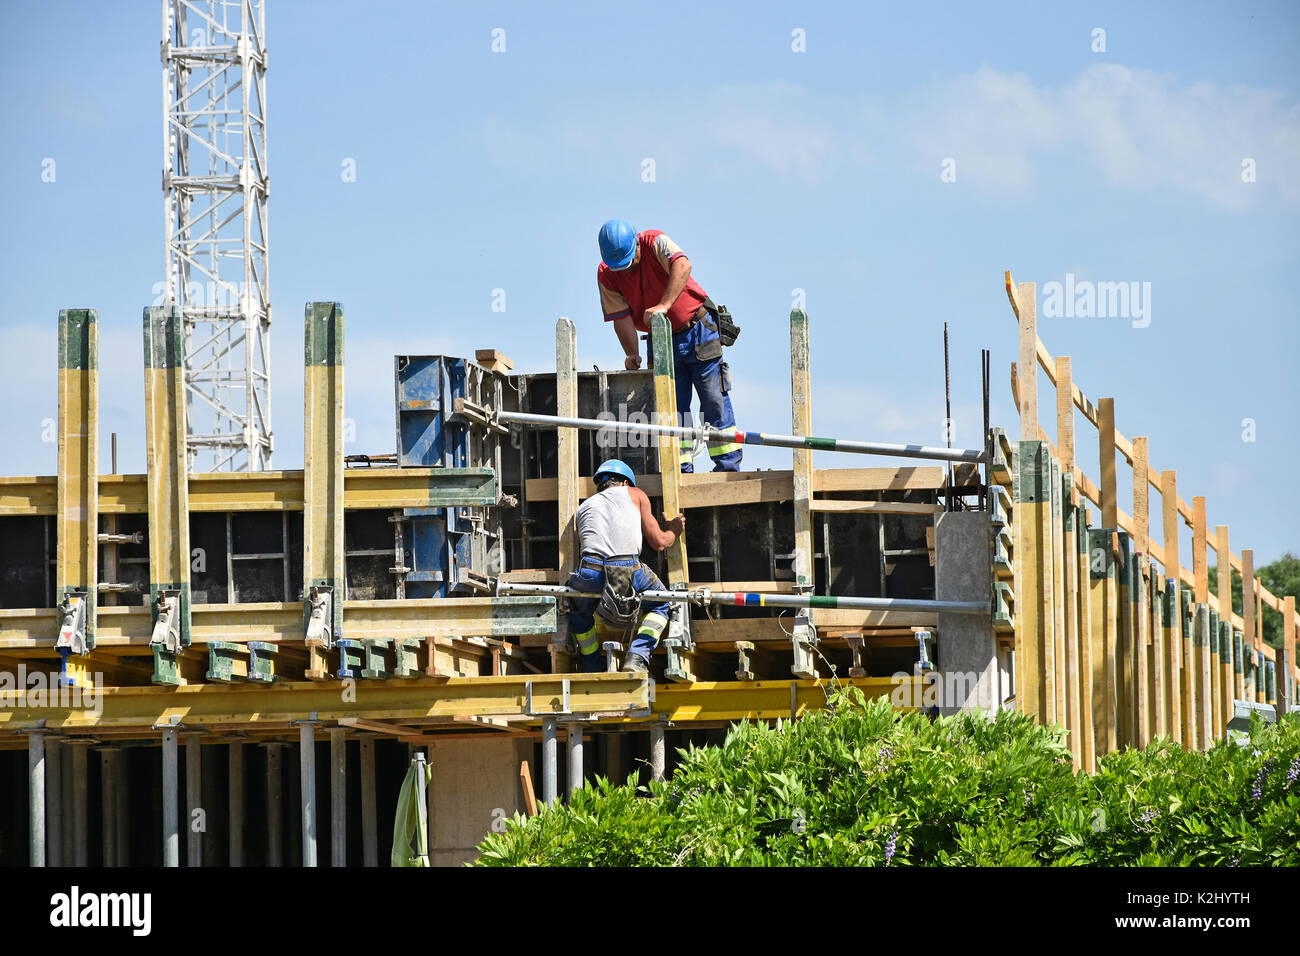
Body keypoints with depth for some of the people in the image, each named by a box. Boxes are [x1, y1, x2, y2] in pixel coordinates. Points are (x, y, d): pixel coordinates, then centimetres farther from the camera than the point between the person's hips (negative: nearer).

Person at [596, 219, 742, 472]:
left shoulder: (655, 243, -17)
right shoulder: (606, 275, -7)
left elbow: (682, 266, -36)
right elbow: (621, 318, -7)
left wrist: (664, 305, -47)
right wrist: (632, 354, -20)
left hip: (697, 330, -4)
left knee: (714, 399, -5)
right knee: (672, 405, 1)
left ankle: (728, 464, -3)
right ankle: (682, 469, 4)